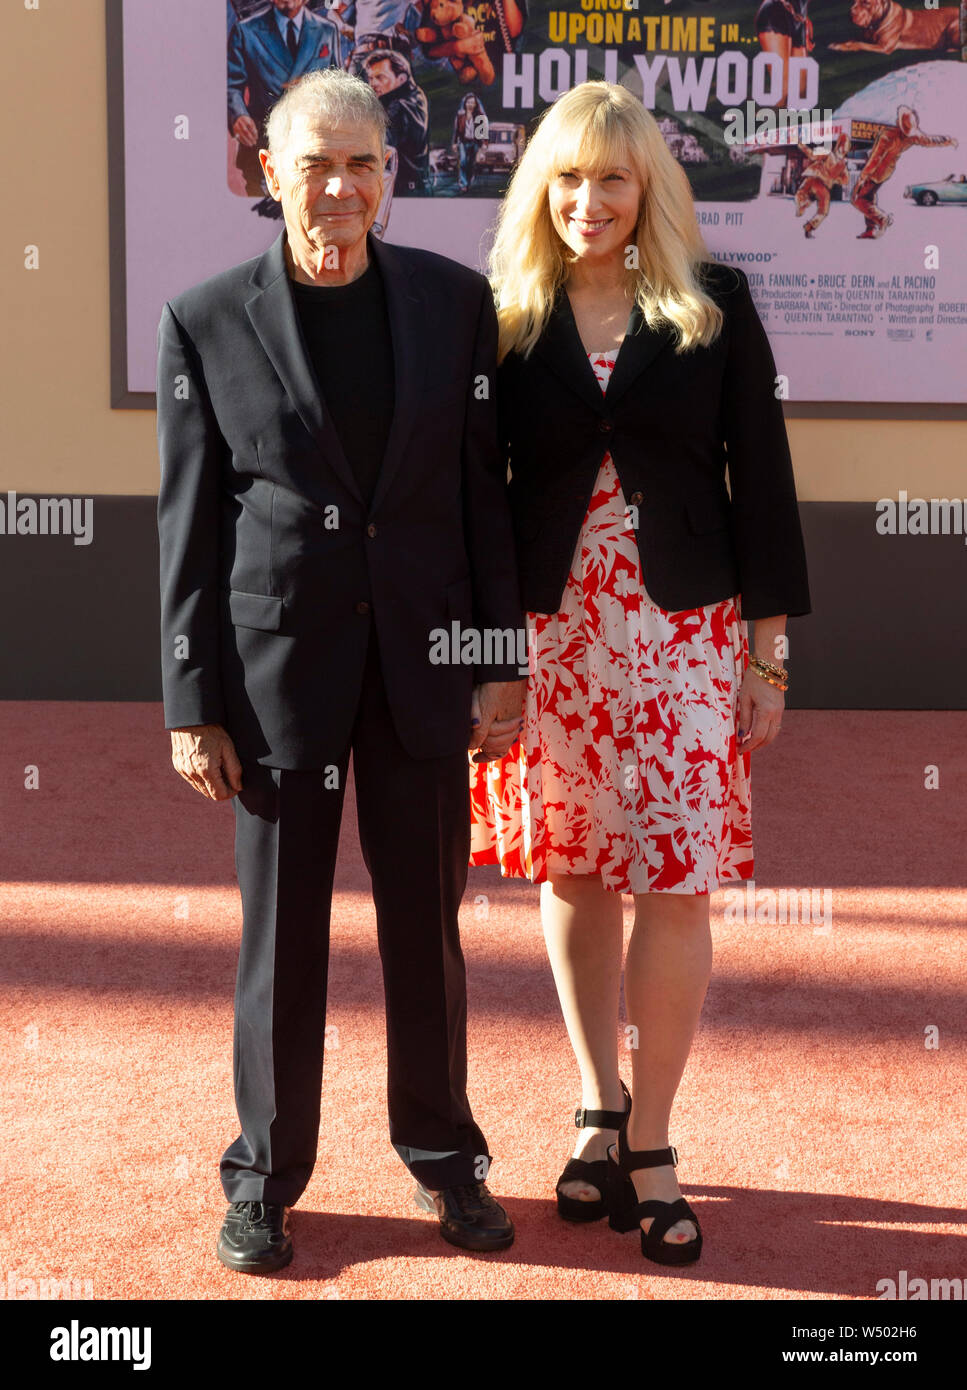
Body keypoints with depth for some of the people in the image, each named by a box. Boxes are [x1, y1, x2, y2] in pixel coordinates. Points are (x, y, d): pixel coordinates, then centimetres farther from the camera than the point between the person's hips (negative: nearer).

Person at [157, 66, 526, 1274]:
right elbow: (188, 527, -2)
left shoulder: (453, 301, 2)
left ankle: (443, 1158, 30)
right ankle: (265, 1179, 25)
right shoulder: (205, 323, -3)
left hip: (423, 658, 2)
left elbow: (484, 488, 4)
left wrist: (504, 659, 1)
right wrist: (192, 706, -4)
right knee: (281, 935, 7)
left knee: (427, 925, 12)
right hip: (278, 663, -1)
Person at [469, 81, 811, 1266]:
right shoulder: (505, 317, 4)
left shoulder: (714, 305, 2)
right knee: (572, 875, 8)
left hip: (683, 625, -1)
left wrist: (768, 650, 0)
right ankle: (600, 1114, 25)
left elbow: (759, 475, 2)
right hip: (550, 624, 1)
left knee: (675, 880, -4)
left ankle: (647, 1145, 10)